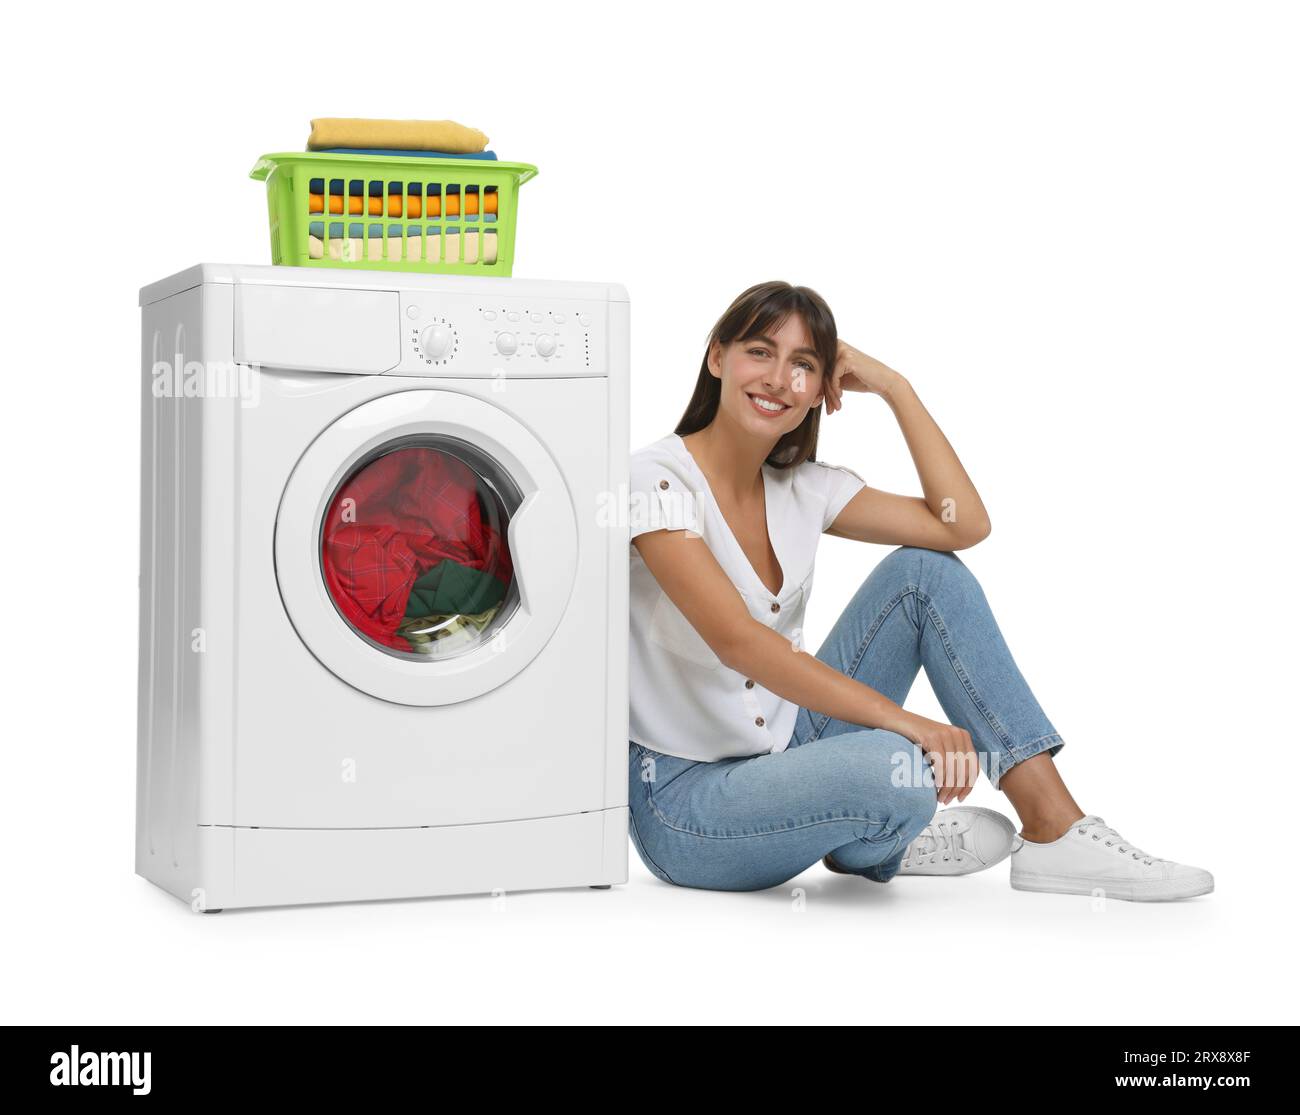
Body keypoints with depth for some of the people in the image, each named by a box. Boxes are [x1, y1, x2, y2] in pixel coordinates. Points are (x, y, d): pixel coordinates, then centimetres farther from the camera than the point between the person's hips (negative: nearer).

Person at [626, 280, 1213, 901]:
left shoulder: (802, 489, 5)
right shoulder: (659, 479, -17)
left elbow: (964, 524, -3)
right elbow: (736, 639, -29)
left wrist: (894, 388, -4)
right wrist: (901, 721, -35)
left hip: (783, 748, 8)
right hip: (684, 798, -7)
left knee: (926, 573, -5)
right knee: (897, 768, -37)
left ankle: (1053, 828, -8)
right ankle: (873, 842, 2)